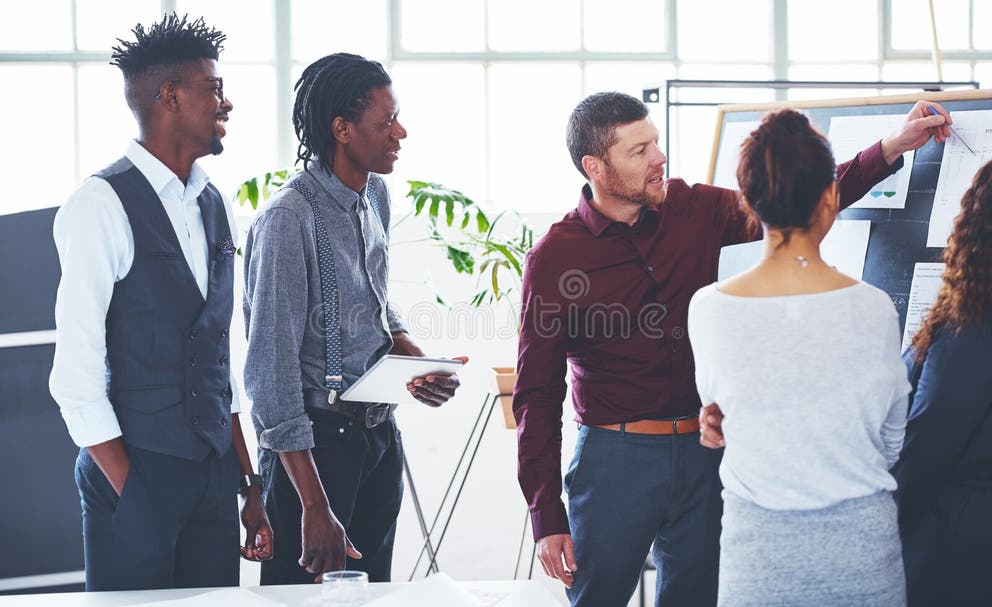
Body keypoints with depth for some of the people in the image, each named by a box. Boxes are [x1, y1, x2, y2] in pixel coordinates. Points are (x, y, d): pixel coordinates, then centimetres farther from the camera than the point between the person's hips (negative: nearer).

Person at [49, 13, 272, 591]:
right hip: (136, 476, -7)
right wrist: (129, 492, -15)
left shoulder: (217, 207, 12)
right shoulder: (102, 207, -11)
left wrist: (250, 486, 13)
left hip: (215, 474, 7)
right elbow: (77, 376, -14)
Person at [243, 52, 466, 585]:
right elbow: (272, 374, -23)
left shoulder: (376, 194, 6)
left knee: (373, 591, 16)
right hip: (316, 439, -8)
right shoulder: (288, 219, -21)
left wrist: (421, 365, 0)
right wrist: (315, 508, -25)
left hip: (377, 433, 8)